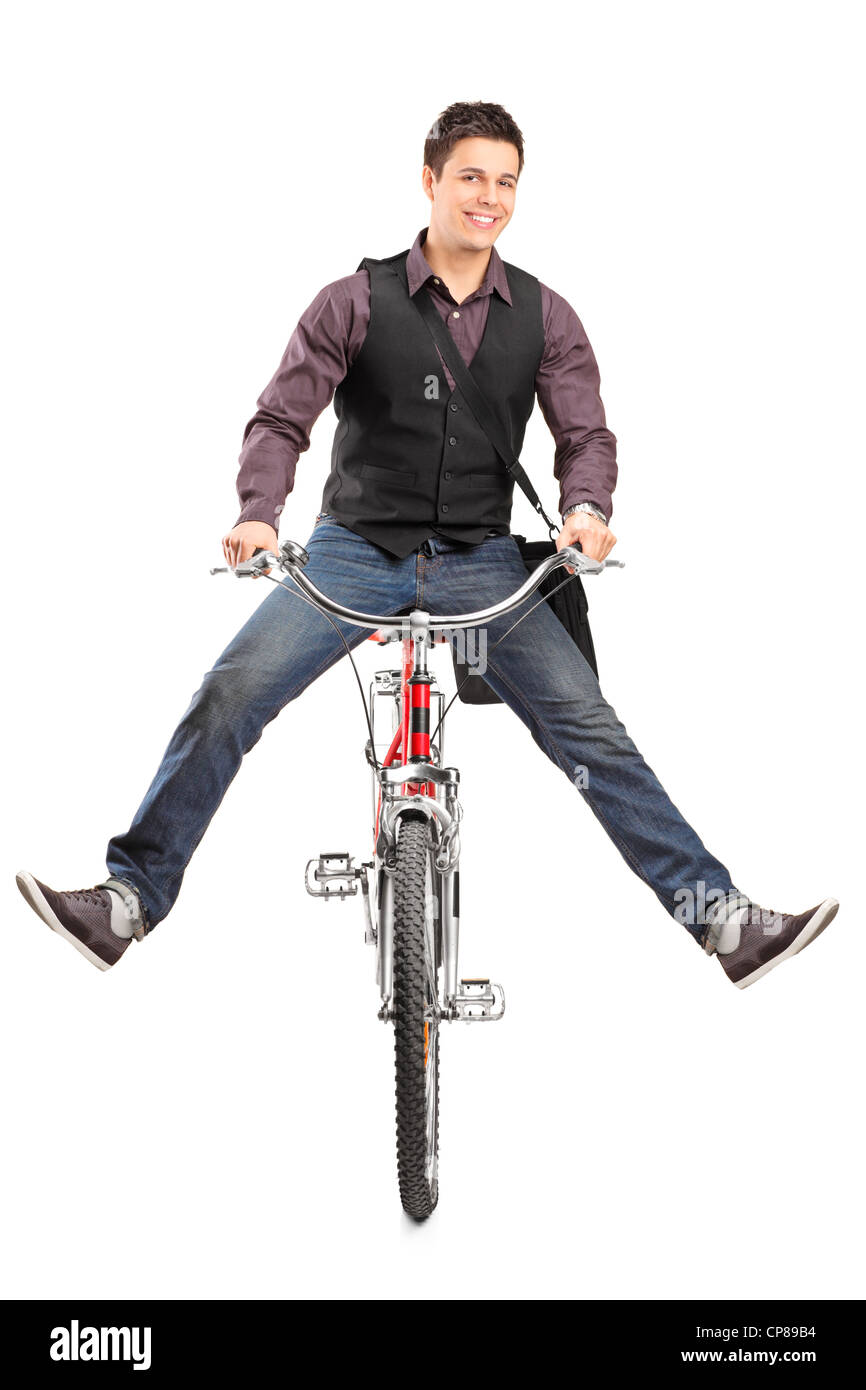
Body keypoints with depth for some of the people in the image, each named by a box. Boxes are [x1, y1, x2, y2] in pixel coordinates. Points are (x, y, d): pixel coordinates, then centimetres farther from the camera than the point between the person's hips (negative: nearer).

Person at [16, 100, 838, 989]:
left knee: (586, 725, -12)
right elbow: (282, 416, -5)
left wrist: (585, 507, -24)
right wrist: (259, 511, -25)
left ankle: (715, 915, -9)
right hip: (355, 549, 0)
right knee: (228, 698, -16)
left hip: (479, 560, 1)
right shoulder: (357, 301, 1)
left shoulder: (544, 317, 6)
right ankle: (130, 900, -9)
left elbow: (584, 431, 0)